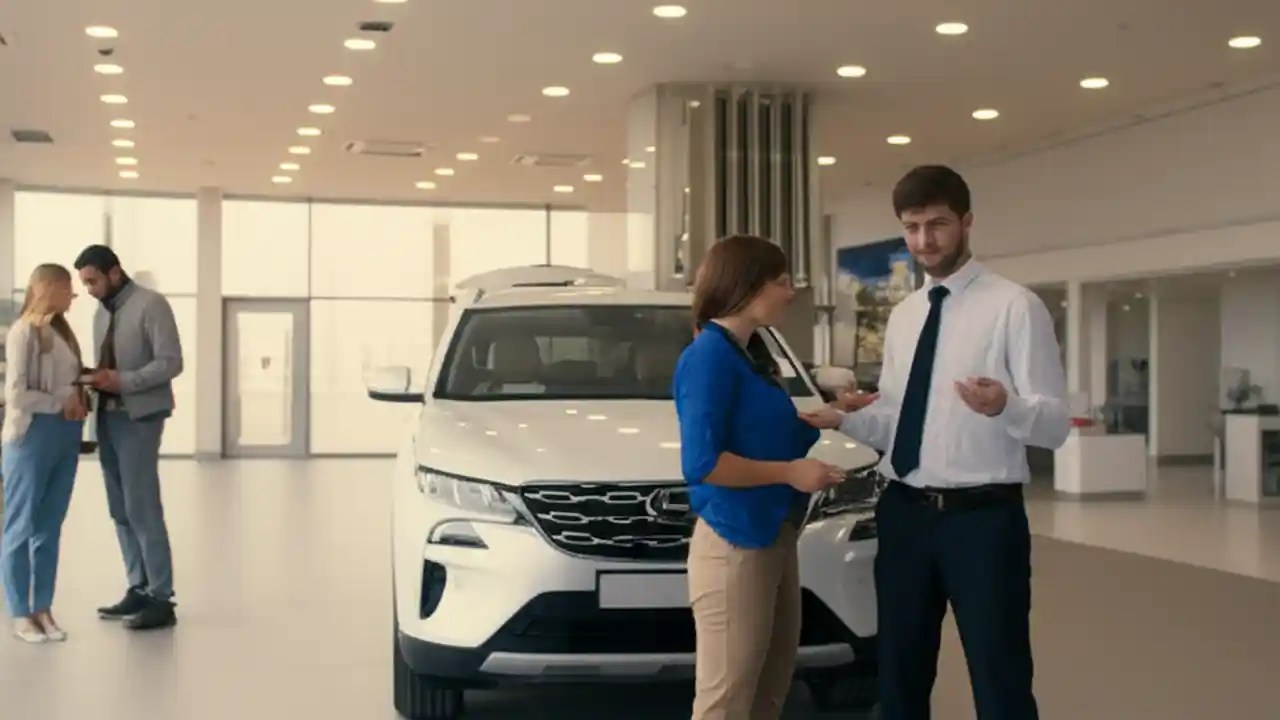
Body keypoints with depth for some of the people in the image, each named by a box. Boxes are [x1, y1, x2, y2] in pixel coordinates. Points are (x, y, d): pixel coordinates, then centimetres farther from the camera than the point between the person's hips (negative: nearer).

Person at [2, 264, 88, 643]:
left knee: (50, 528, 11)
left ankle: (43, 609, 18)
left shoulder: (62, 331, 13)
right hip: (33, 435, -7)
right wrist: (61, 404, -12)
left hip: (66, 436, 7)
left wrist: (81, 402, -1)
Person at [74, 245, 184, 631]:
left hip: (139, 417, -8)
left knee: (142, 508, -9)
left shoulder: (151, 304, -7)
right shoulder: (102, 313, 17)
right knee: (122, 510, 7)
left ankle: (161, 599, -5)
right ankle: (139, 589, 13)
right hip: (108, 416, 8)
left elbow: (171, 363, -13)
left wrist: (122, 381, -20)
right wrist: (96, 380, -2)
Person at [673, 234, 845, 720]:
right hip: (735, 546, -10)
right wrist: (791, 473, -19)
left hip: (775, 540, 10)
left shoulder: (753, 354, 12)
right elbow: (702, 463, -23)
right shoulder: (710, 355, -15)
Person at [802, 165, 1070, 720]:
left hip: (984, 518, -6)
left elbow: (1055, 424, -13)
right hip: (904, 515, 6)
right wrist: (843, 419, -4)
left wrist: (1004, 407, -33)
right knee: (901, 673, 17)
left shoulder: (1014, 306, -8)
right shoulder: (902, 316, 13)